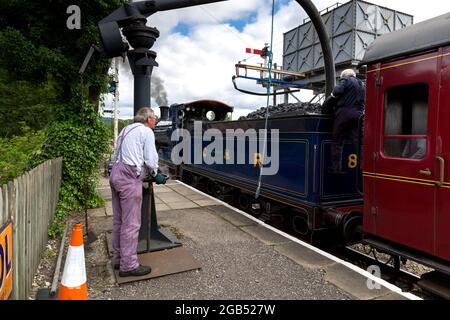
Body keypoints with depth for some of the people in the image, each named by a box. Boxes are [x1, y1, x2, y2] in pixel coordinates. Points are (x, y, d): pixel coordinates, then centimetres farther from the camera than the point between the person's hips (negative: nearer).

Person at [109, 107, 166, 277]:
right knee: (131, 223, -4)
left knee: (118, 220, 15)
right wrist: (156, 175, 10)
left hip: (116, 173, 9)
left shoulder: (126, 130, 22)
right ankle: (128, 265, 3)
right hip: (129, 178, -9)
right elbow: (150, 159, -9)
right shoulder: (146, 131, -3)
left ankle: (118, 258, 27)